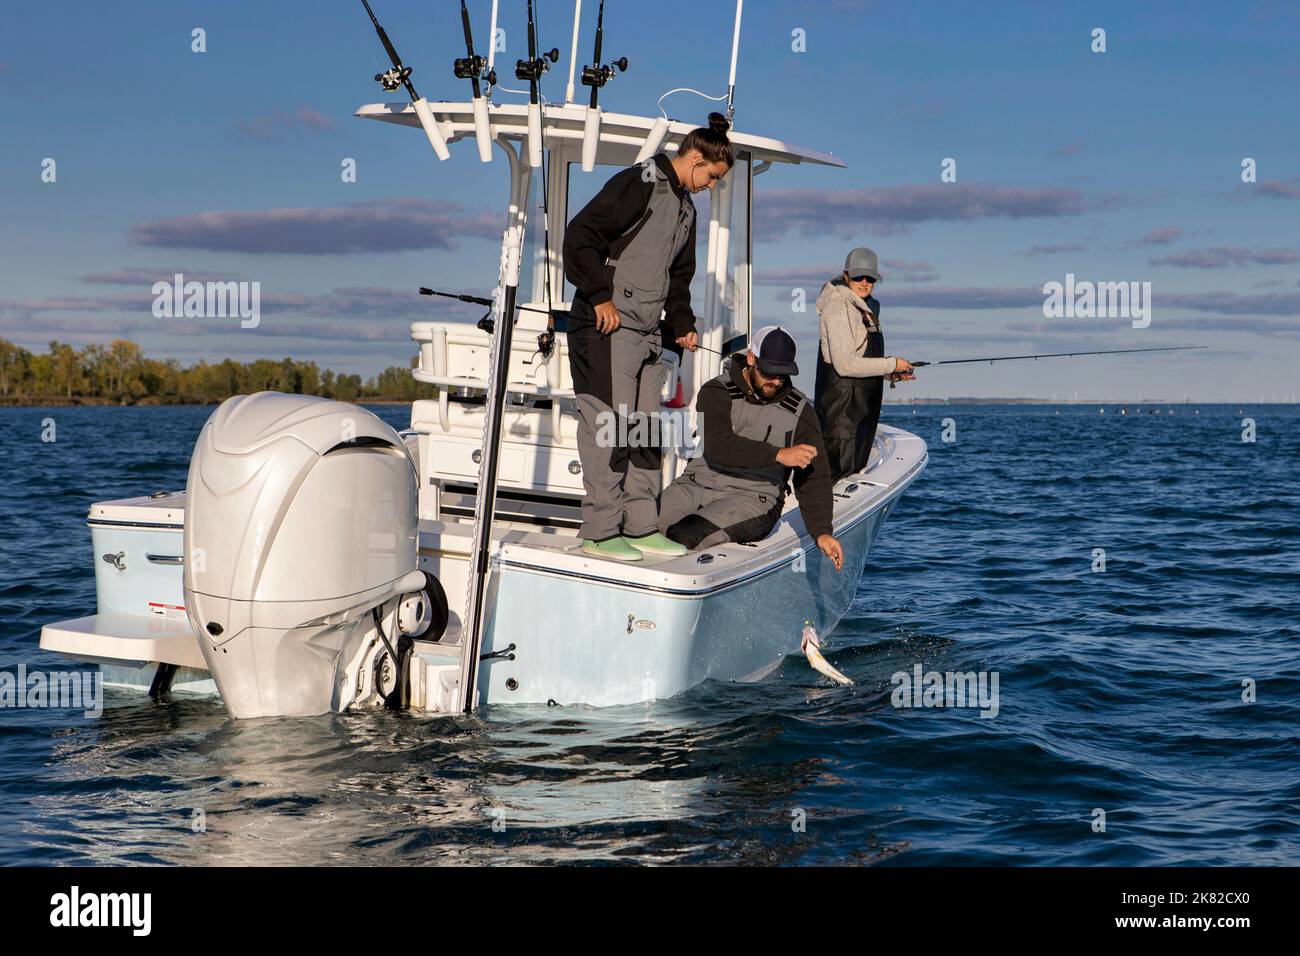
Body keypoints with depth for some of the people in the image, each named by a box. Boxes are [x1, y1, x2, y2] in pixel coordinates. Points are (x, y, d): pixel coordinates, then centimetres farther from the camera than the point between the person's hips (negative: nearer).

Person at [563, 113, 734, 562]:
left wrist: (681, 323, 17)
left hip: (646, 334, 9)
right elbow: (580, 235, -16)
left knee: (645, 431, 10)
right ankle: (600, 532, -4)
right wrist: (600, 296, -17)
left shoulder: (685, 208, 19)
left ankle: (641, 527, 16)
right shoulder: (638, 184, -9)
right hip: (606, 327, -9)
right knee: (607, 427, -8)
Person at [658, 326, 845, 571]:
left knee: (684, 535, -30)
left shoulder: (800, 411, 6)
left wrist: (821, 532, -7)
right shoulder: (717, 393, 1)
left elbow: (814, 477, 7)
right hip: (697, 485, 1)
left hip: (754, 498, -1)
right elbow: (717, 445, -18)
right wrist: (778, 455, -27)